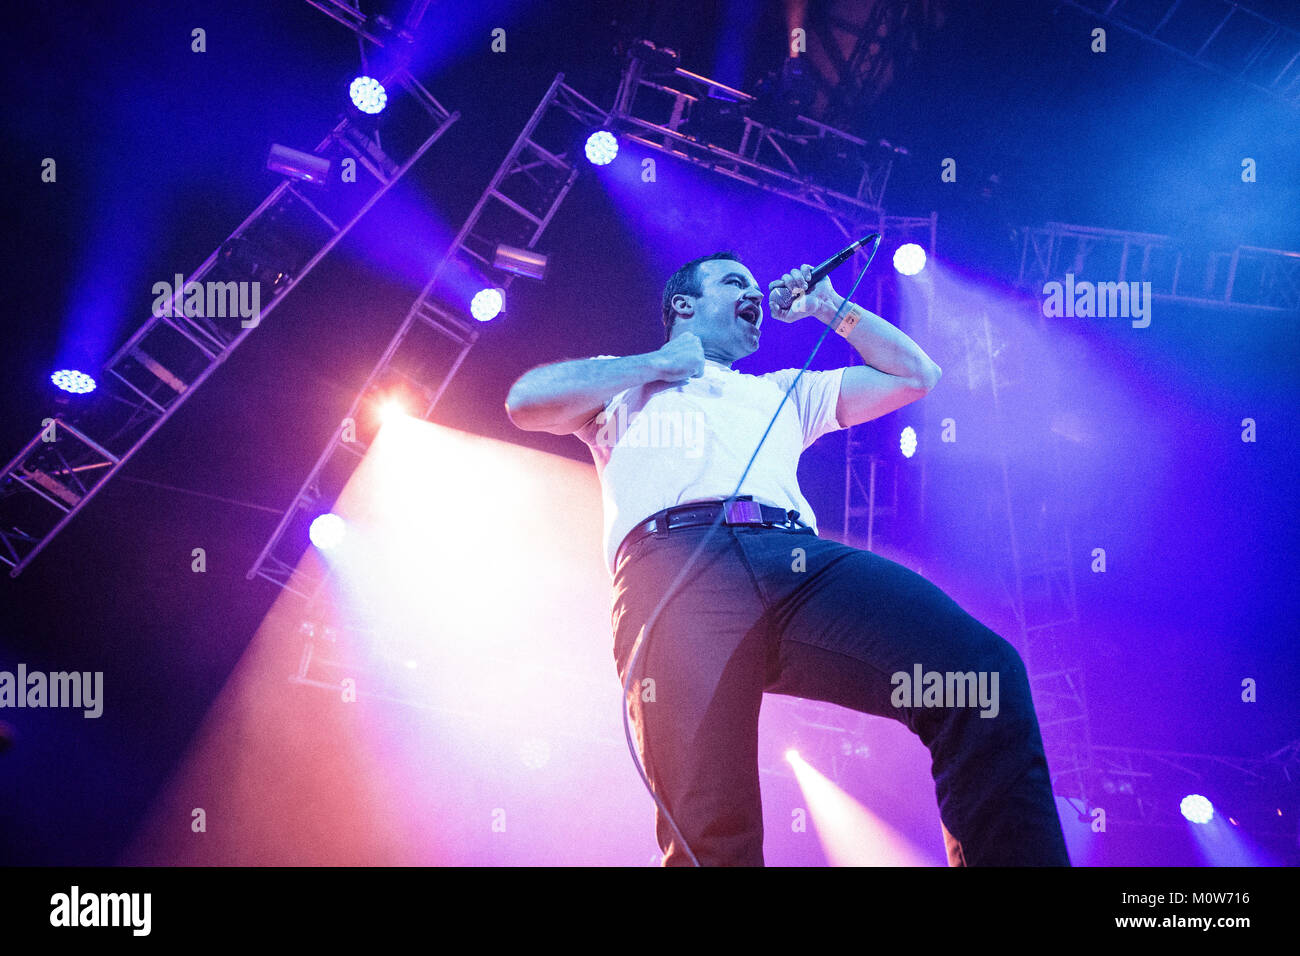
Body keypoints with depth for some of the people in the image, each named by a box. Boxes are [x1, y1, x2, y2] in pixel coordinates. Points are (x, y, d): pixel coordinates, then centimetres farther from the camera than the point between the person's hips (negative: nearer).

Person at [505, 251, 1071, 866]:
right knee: (710, 827, -26)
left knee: (985, 671, -25)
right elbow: (526, 402, 14)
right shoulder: (629, 382, 33)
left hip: (803, 558, 4)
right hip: (675, 561, -3)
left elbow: (916, 376, 43)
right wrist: (658, 362, 18)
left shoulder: (780, 393, 42)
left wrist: (830, 309, 41)